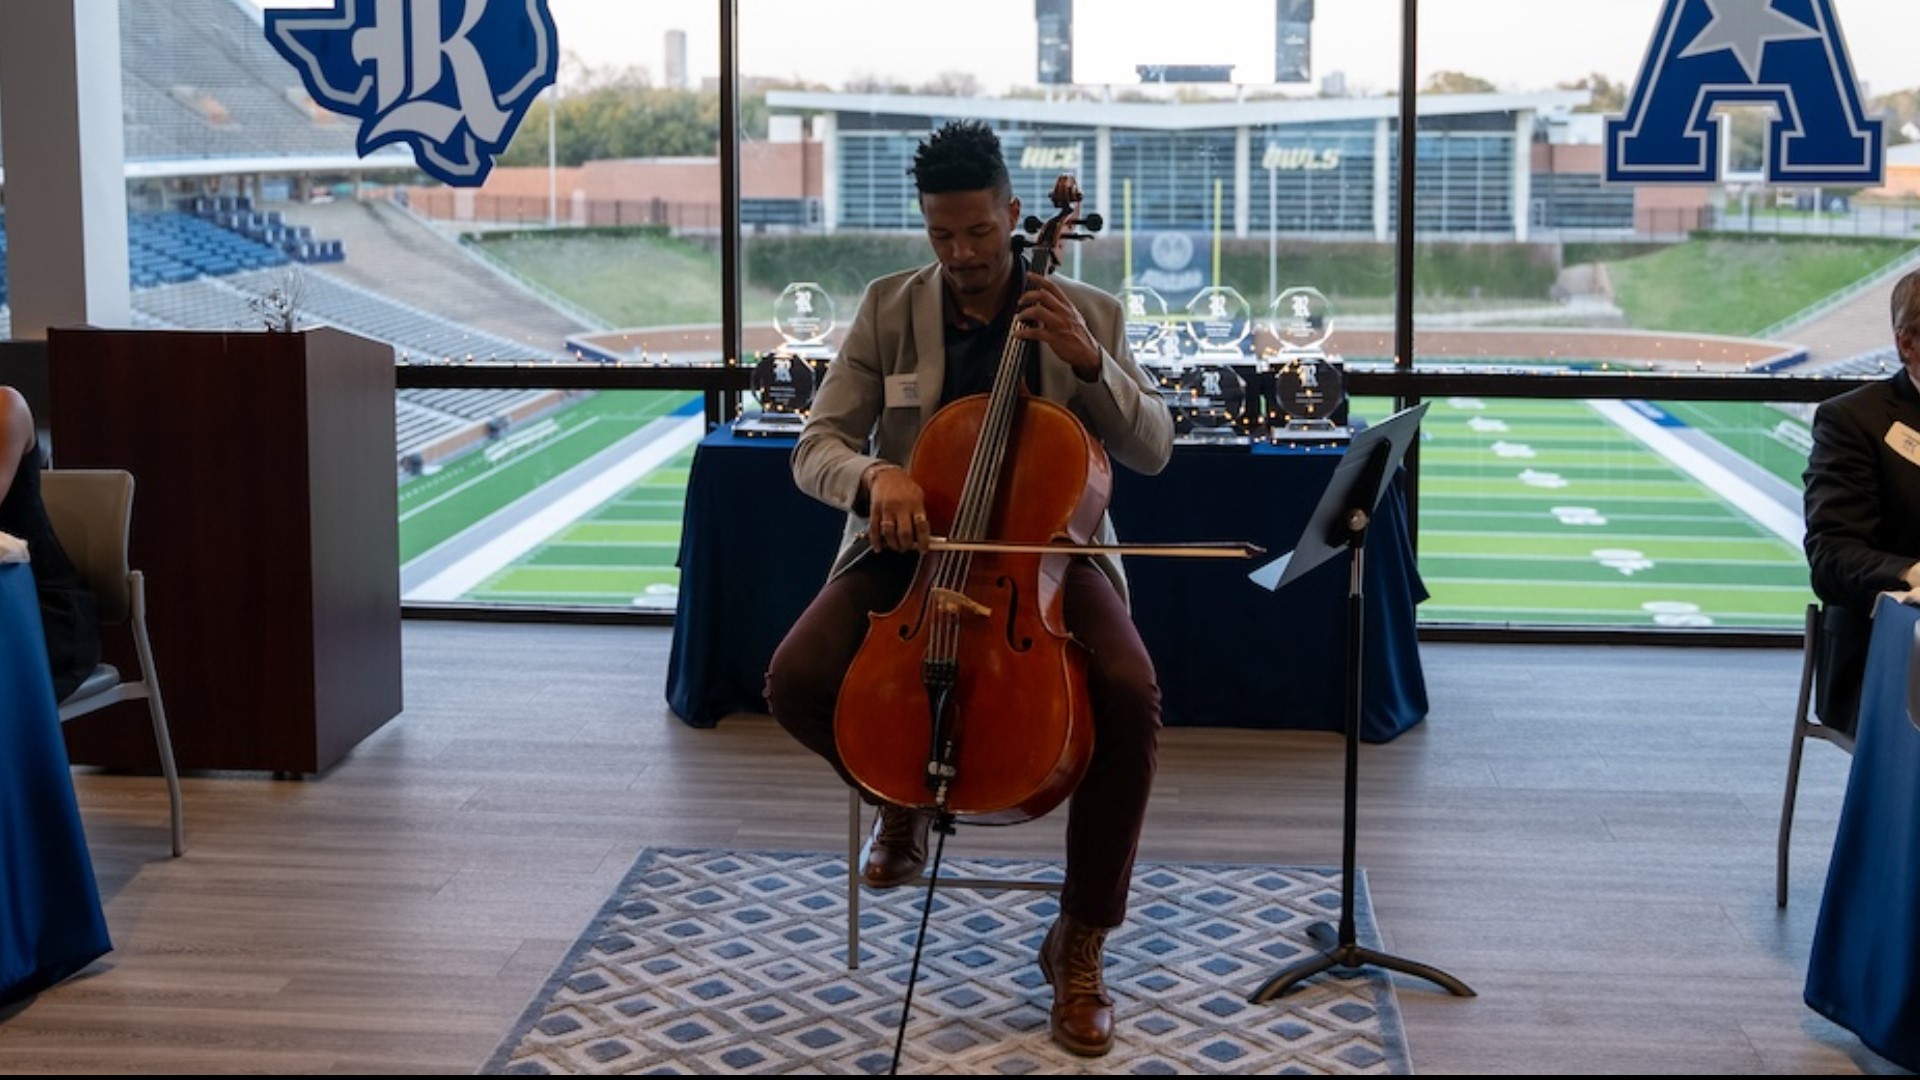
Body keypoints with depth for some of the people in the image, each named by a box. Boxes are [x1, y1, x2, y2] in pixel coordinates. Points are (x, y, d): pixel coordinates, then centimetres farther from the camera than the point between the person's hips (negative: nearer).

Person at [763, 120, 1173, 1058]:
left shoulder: (1087, 314, 3)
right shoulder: (889, 309, 3)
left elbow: (1153, 450, -3)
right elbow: (814, 448, -2)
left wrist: (1089, 361, -20)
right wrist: (872, 474, -25)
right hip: (910, 548, 1)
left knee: (1130, 696, -30)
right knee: (796, 681, -26)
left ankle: (1079, 941, -11)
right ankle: (902, 796, 11)